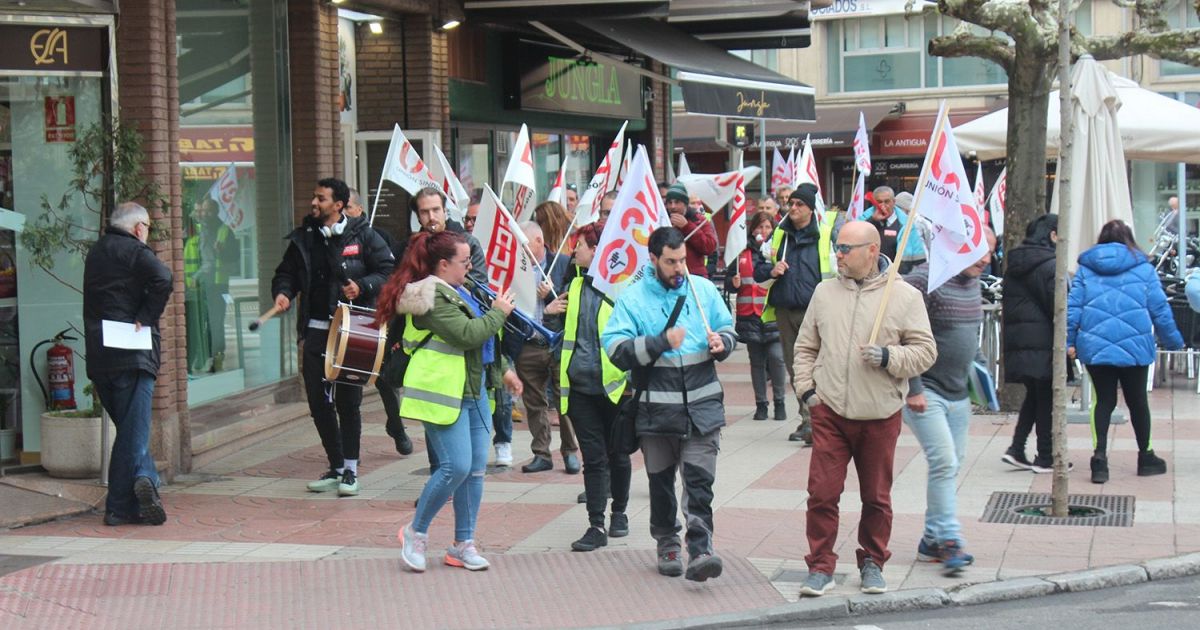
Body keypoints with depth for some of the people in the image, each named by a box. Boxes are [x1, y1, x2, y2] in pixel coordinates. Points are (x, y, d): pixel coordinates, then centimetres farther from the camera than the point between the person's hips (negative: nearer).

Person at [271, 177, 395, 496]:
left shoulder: (362, 236, 0)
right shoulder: (303, 238, 11)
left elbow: (389, 270, 0)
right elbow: (287, 273, 20)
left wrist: (362, 286, -16)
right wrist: (283, 292, -1)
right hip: (315, 331, 4)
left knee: (348, 401, -1)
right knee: (318, 401, 6)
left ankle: (350, 470, 10)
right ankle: (336, 467, 19)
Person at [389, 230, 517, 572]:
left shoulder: (455, 293, 19)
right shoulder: (432, 298, -15)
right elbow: (467, 334, -22)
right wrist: (498, 312, -9)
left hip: (471, 390, 10)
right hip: (443, 392, -10)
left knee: (476, 467, 6)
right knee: (456, 466, -14)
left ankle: (463, 544, 14)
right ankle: (415, 532, 4)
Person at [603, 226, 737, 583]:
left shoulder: (704, 289, 7)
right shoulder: (633, 298, -2)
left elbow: (729, 330, 19)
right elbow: (616, 349, -12)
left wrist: (722, 344, -4)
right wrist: (662, 343, -19)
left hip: (702, 404, 1)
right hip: (656, 408, 0)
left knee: (699, 478, -9)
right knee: (661, 479, 13)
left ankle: (700, 551, -14)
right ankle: (667, 543, 29)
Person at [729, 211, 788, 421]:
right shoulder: (742, 252, 9)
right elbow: (729, 280, 14)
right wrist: (734, 283, -8)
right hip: (749, 314, 2)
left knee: (776, 356, -10)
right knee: (756, 360, 7)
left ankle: (779, 402, 4)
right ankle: (760, 404, 16)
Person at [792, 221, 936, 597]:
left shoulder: (905, 297, -1)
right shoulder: (825, 292, 8)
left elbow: (926, 351, -2)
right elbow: (805, 347, 15)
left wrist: (889, 358, -17)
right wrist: (806, 388, 4)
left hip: (880, 415, -1)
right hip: (829, 411, 2)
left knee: (876, 497, 10)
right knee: (822, 492, -2)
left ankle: (872, 564, 27)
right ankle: (820, 568, 8)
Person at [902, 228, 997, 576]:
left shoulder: (973, 284, 11)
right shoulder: (925, 280, -15)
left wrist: (971, 377, 18)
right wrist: (913, 389, -19)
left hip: (957, 394, 8)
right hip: (925, 393, -8)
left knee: (952, 465, 10)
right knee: (944, 461, -16)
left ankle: (932, 540, 19)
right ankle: (950, 539, -12)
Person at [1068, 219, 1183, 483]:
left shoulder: (1086, 268, 6)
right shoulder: (1143, 268, 2)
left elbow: (1072, 306, 0)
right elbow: (1160, 309, 3)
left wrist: (1068, 341, 3)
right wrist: (1173, 341, 13)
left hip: (1095, 347, 1)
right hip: (1134, 347, -1)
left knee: (1104, 401, 8)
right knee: (1137, 401, 14)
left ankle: (1100, 457, -8)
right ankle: (1145, 457, 26)